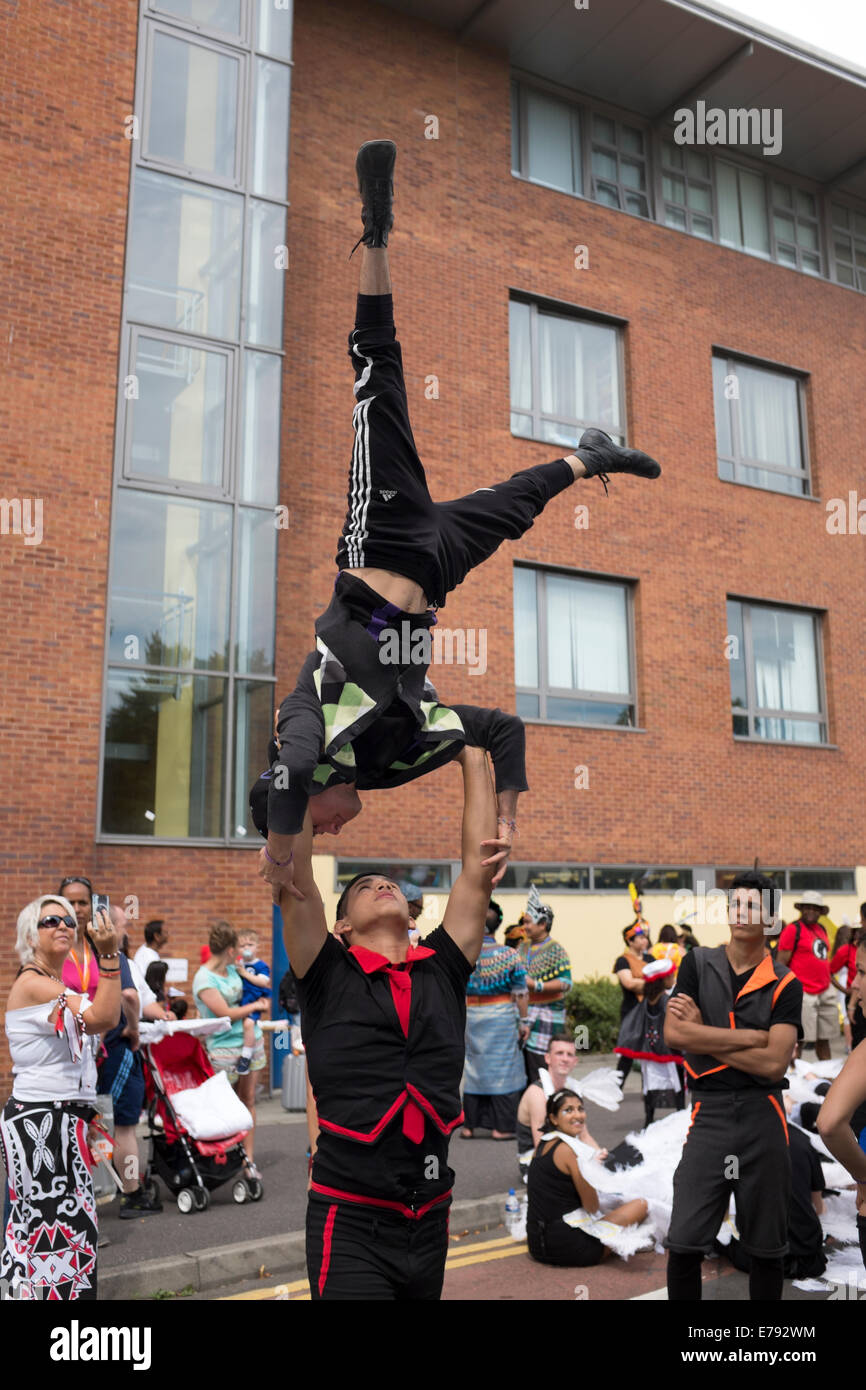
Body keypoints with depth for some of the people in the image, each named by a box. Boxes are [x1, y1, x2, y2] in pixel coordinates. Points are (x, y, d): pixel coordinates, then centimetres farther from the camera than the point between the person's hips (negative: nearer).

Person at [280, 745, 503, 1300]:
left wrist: (473, 759, 5)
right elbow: (292, 884, -11)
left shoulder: (443, 969, 7)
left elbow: (480, 869, 4)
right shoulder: (330, 977, -1)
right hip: (351, 1221, -4)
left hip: (431, 1219, 4)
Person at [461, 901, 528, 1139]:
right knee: (503, 1067, 5)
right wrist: (523, 1022, 2)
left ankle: (469, 1125, 17)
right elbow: (520, 993, -6)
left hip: (471, 1017, 2)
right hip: (502, 1017, -2)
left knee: (472, 1066, 12)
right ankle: (501, 1126, 8)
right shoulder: (509, 955, -7)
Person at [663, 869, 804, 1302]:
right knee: (684, 1245, -3)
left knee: (767, 1248, 12)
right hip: (708, 1113, 0)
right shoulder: (698, 963, 4)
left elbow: (774, 1064, -10)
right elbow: (674, 1035, -9)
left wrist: (702, 1036, -9)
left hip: (763, 1119, 0)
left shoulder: (785, 985, 1)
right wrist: (755, 1037, -9)